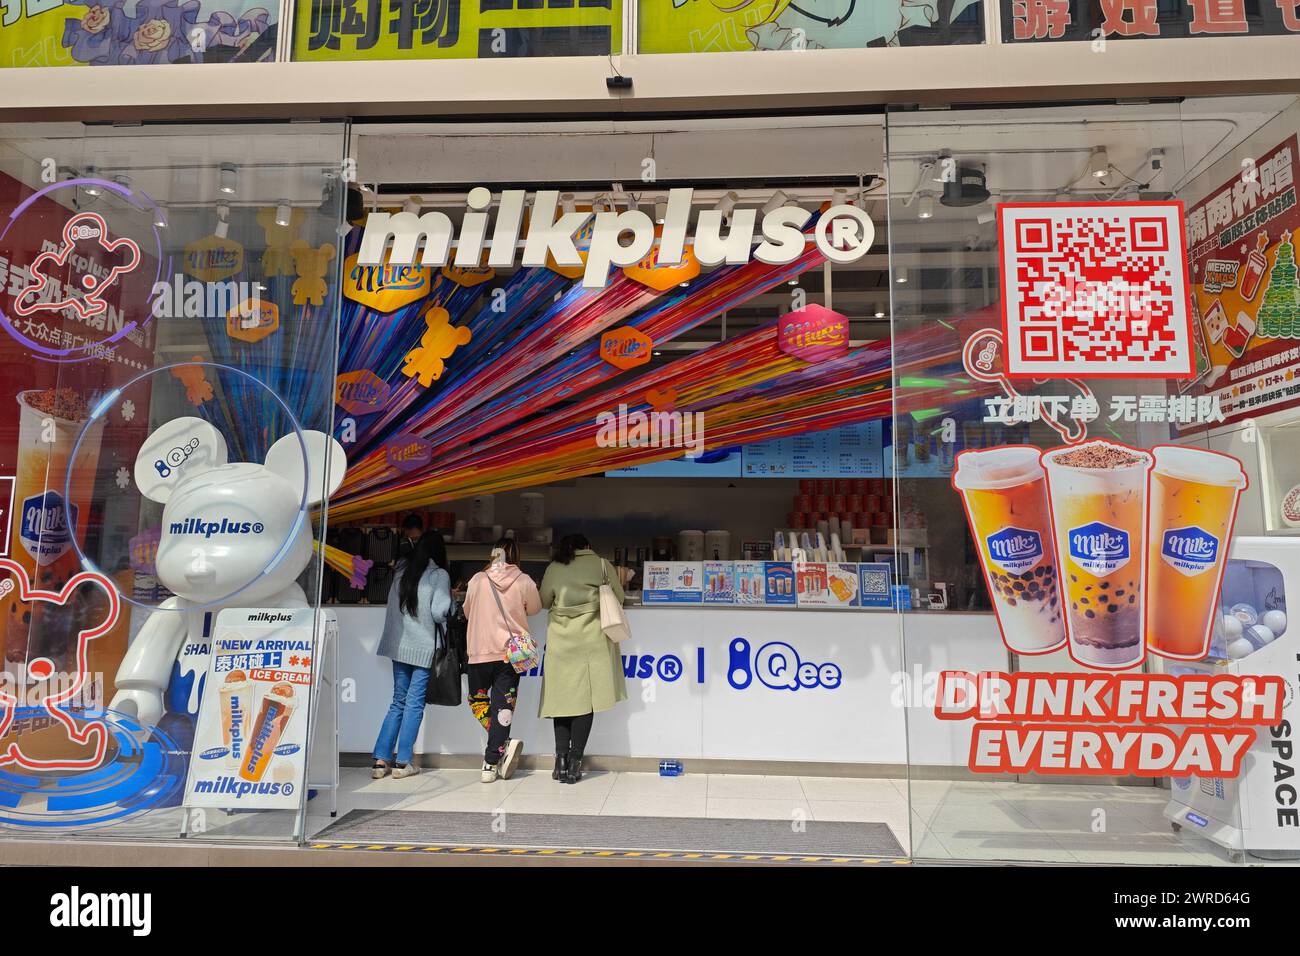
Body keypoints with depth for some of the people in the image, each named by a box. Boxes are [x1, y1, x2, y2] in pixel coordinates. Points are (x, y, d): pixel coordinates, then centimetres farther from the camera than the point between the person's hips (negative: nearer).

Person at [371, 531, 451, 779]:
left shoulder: (401, 571, 7)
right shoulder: (439, 575, -7)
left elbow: (393, 605, 11)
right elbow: (439, 611, -13)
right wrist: (449, 635, 3)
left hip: (399, 645, 5)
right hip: (424, 647, -5)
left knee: (398, 702, 12)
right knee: (415, 703, 2)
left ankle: (381, 759, 10)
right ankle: (403, 761, 5)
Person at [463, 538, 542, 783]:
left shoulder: (477, 580, -1)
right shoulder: (524, 582, -3)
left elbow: (467, 611, 13)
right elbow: (534, 608, 12)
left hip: (480, 652, 0)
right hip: (510, 652, 0)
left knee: (477, 701, 16)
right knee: (503, 706, 3)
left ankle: (503, 744, -2)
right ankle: (491, 764, 2)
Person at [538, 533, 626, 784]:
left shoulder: (553, 568, 5)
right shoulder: (601, 564, 5)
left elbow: (544, 601, 10)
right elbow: (619, 597, 10)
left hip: (561, 640, 1)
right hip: (591, 639, -1)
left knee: (562, 697, 8)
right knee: (586, 698, 3)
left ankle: (561, 759, 4)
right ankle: (575, 762, 0)